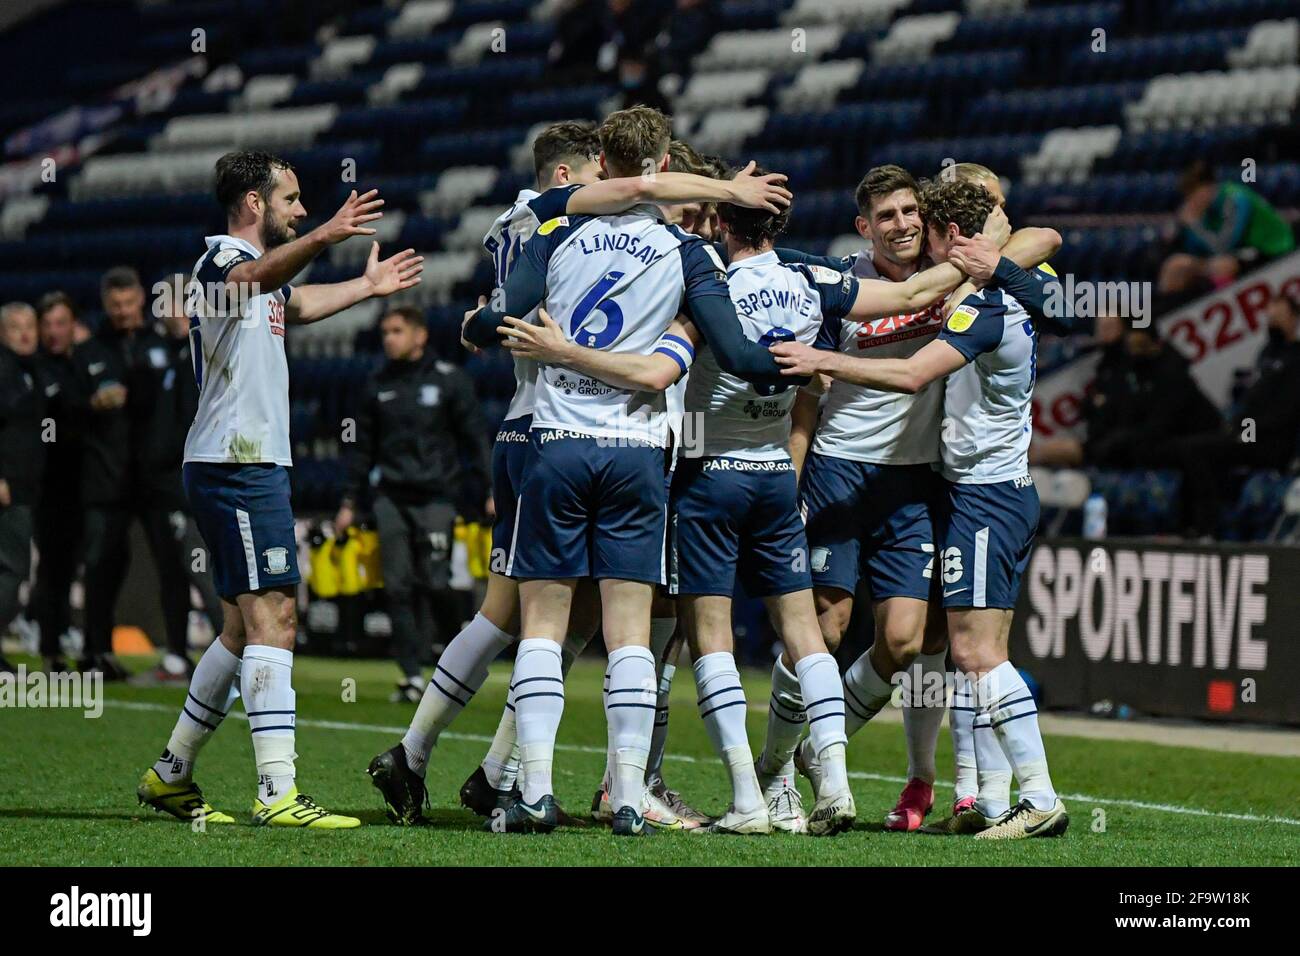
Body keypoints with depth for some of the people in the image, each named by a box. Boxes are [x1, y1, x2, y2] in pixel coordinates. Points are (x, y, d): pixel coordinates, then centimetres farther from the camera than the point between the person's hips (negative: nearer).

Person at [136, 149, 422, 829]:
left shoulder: (246, 266, 20)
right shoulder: (223, 260, -11)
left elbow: (294, 302, 44)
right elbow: (264, 274, -38)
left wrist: (368, 286, 54)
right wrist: (322, 238, -56)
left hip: (252, 465, 11)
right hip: (238, 466, -11)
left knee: (246, 627, 15)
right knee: (273, 617, -15)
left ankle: (171, 775, 22)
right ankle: (277, 793, -21)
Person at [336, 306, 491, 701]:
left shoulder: (449, 380, 2)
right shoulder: (378, 385, 13)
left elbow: (475, 438, 3)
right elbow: (362, 447, 19)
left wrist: (486, 492, -3)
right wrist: (350, 501, 15)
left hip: (436, 496, -3)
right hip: (390, 497, 3)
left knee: (434, 583, -10)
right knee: (398, 586, -4)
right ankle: (412, 675, -3)